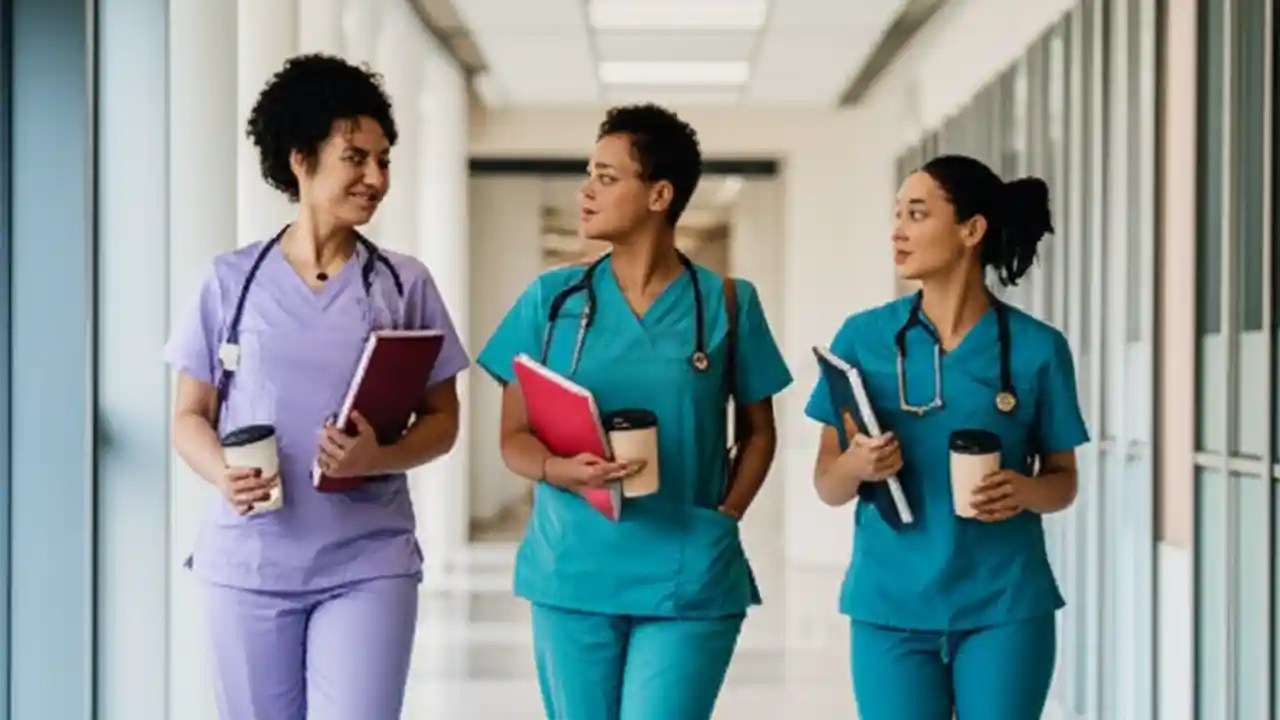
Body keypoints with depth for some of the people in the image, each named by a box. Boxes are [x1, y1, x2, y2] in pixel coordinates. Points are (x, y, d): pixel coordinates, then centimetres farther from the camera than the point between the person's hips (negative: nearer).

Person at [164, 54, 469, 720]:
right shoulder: (233, 280, 4)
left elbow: (441, 420, 6)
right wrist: (222, 472, -14)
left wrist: (378, 458, -15)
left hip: (368, 565, 0)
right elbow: (189, 417, 8)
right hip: (249, 563, 1)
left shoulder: (403, 284, 4)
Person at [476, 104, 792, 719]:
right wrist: (561, 470, -16)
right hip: (571, 575, 2)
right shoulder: (552, 298, 4)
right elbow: (514, 437, 5)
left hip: (689, 581, -2)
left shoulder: (726, 302, 1)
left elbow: (758, 432, 11)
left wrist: (725, 517, -4)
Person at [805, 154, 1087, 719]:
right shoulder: (863, 338, 1)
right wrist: (857, 465, -18)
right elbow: (827, 486, 4)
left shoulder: (1036, 347, -2)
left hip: (1005, 607, -1)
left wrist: (1027, 491, -15)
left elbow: (1063, 478, 8)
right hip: (890, 604, 1)